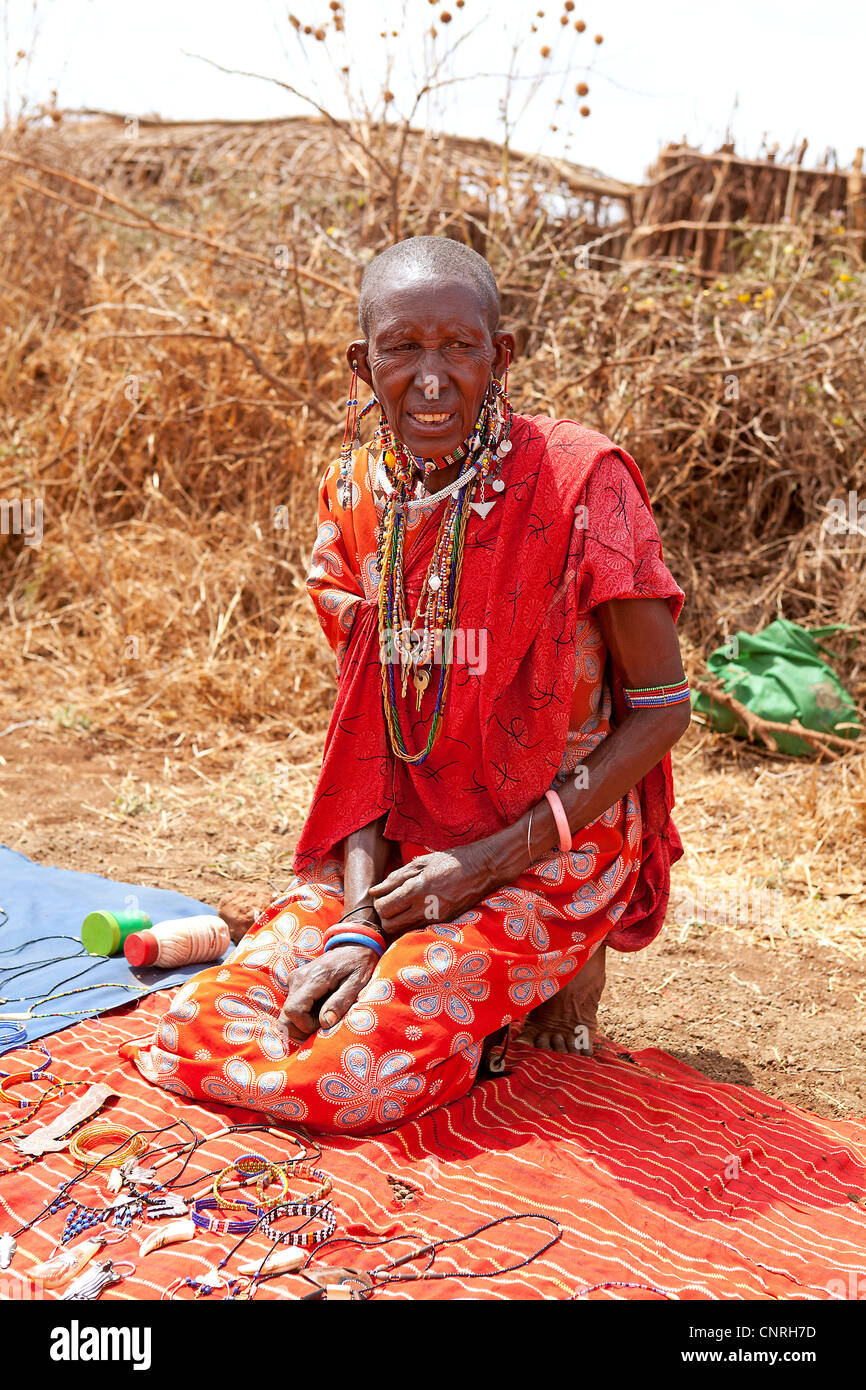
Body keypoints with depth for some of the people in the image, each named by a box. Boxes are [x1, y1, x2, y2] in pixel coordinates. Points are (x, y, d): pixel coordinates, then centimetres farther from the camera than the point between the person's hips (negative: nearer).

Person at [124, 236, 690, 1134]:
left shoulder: (579, 482, -16)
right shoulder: (355, 497, 0)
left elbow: (662, 707, -12)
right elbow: (366, 726, 1)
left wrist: (491, 860, -17)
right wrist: (359, 920, -12)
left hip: (548, 855, -5)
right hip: (395, 849, 5)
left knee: (350, 1078, -21)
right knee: (195, 1039, -6)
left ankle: (544, 978, 7)